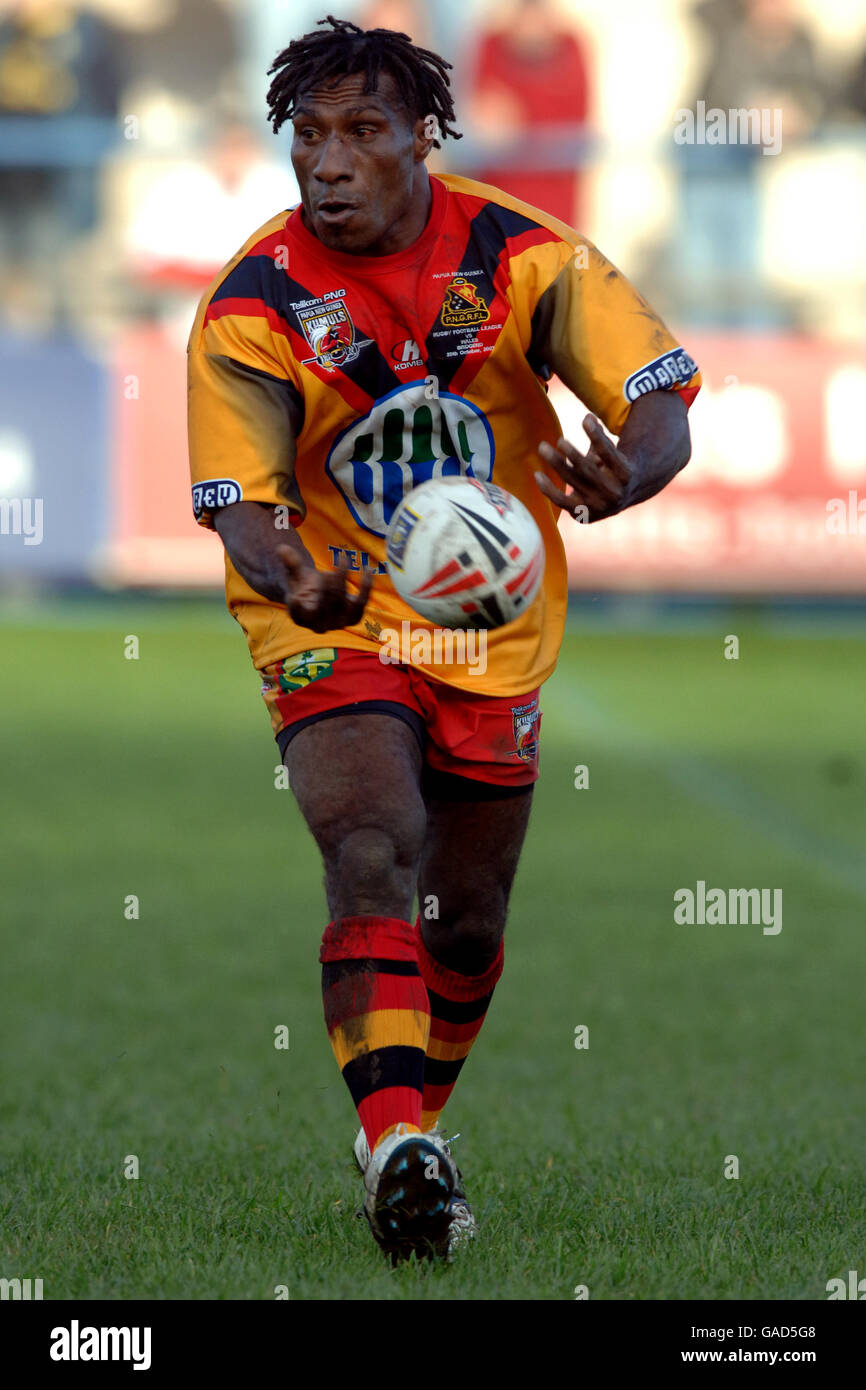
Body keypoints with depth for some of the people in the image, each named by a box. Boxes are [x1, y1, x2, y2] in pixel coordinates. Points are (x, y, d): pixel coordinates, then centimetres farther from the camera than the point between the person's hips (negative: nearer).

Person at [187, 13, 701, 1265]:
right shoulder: (253, 304, -15)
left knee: (469, 920, 11)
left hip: (496, 633, 3)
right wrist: (285, 575, -44)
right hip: (335, 632, -3)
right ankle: (399, 1147, -34)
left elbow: (662, 404, -18)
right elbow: (240, 497, -20)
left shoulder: (521, 255, -12)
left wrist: (625, 474, -42)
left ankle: (416, 1127, 34)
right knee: (374, 854, -26)